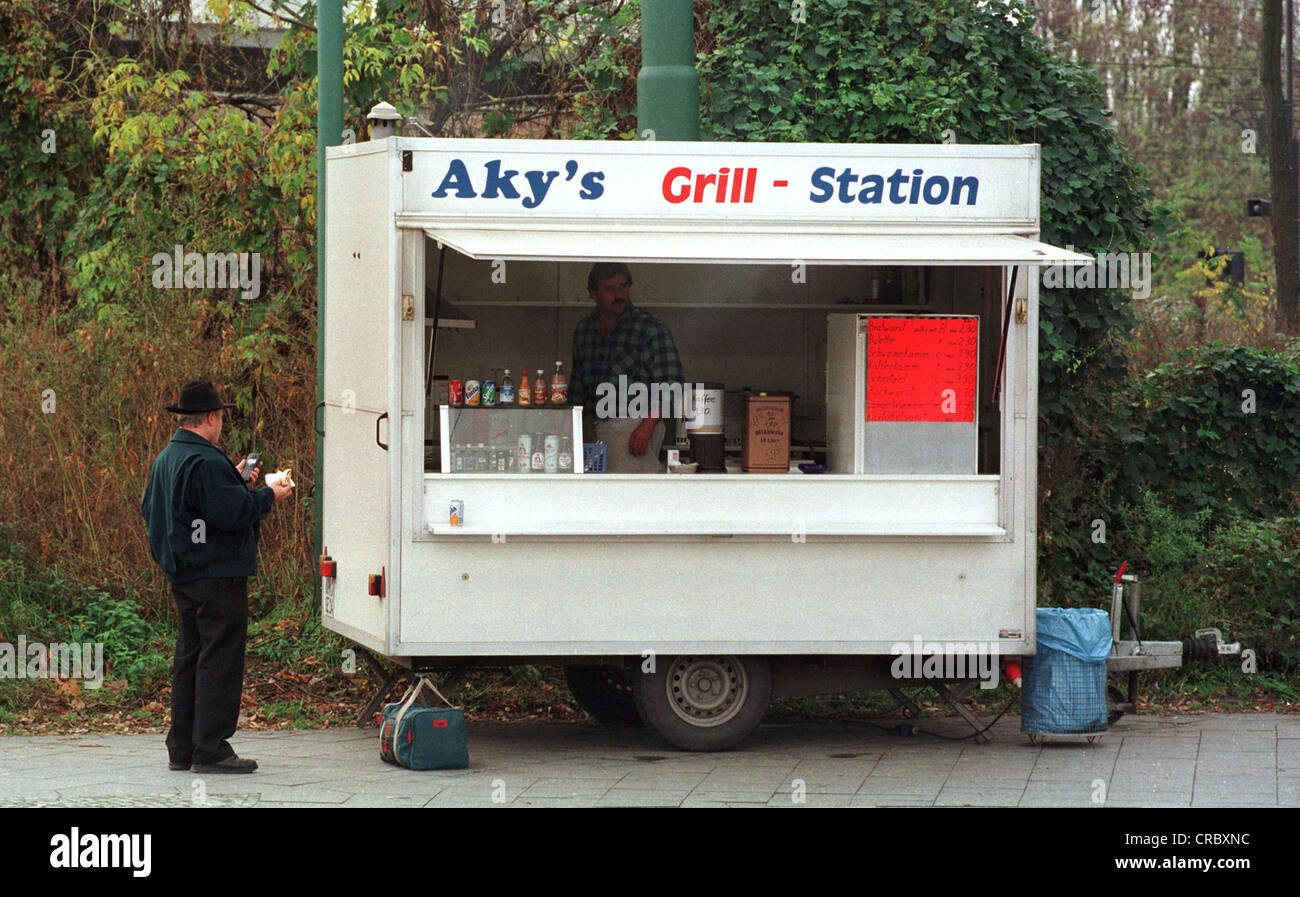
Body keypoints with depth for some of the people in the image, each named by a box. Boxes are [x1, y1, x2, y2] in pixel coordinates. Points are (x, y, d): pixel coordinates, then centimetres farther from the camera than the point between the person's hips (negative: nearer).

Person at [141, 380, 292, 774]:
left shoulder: (166, 460, 13)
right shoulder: (205, 462, -19)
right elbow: (231, 513, -25)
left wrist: (235, 482, 23)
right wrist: (267, 495, -6)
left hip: (183, 575, 10)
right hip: (217, 575, -10)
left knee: (189, 656, 14)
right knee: (219, 660, -6)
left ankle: (182, 748, 17)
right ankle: (210, 750, -7)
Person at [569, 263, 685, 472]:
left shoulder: (651, 328, -1)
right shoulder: (583, 330, 17)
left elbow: (669, 386, -5)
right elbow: (578, 386, 26)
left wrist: (647, 426, -15)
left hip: (637, 425, -5)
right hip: (600, 429, 5)